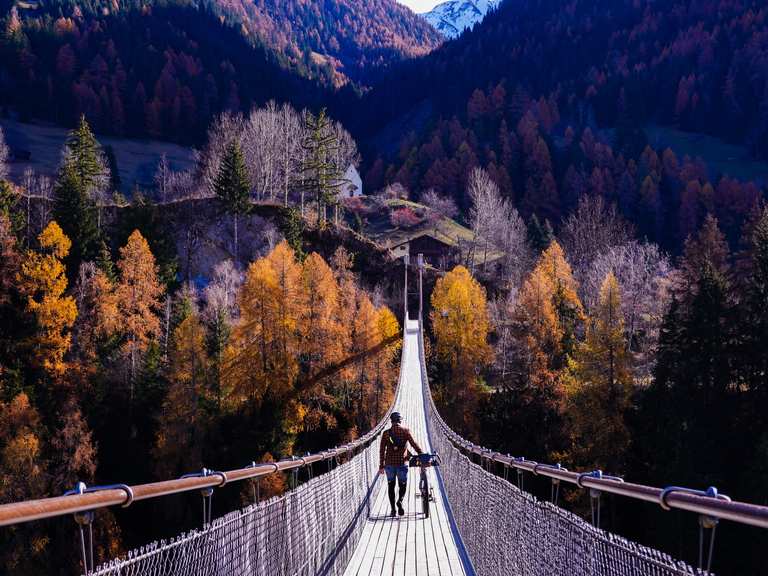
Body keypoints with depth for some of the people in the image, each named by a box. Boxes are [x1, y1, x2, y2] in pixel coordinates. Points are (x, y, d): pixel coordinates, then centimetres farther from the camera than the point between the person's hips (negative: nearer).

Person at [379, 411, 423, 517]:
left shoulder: (386, 433, 2)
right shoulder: (405, 431, -2)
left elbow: (382, 450, 2)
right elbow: (414, 444, -6)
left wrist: (381, 466, 6)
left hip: (389, 463, 1)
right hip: (402, 463, -1)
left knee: (391, 486, 12)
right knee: (402, 485, 10)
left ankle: (392, 509, 7)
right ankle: (400, 500, -19)